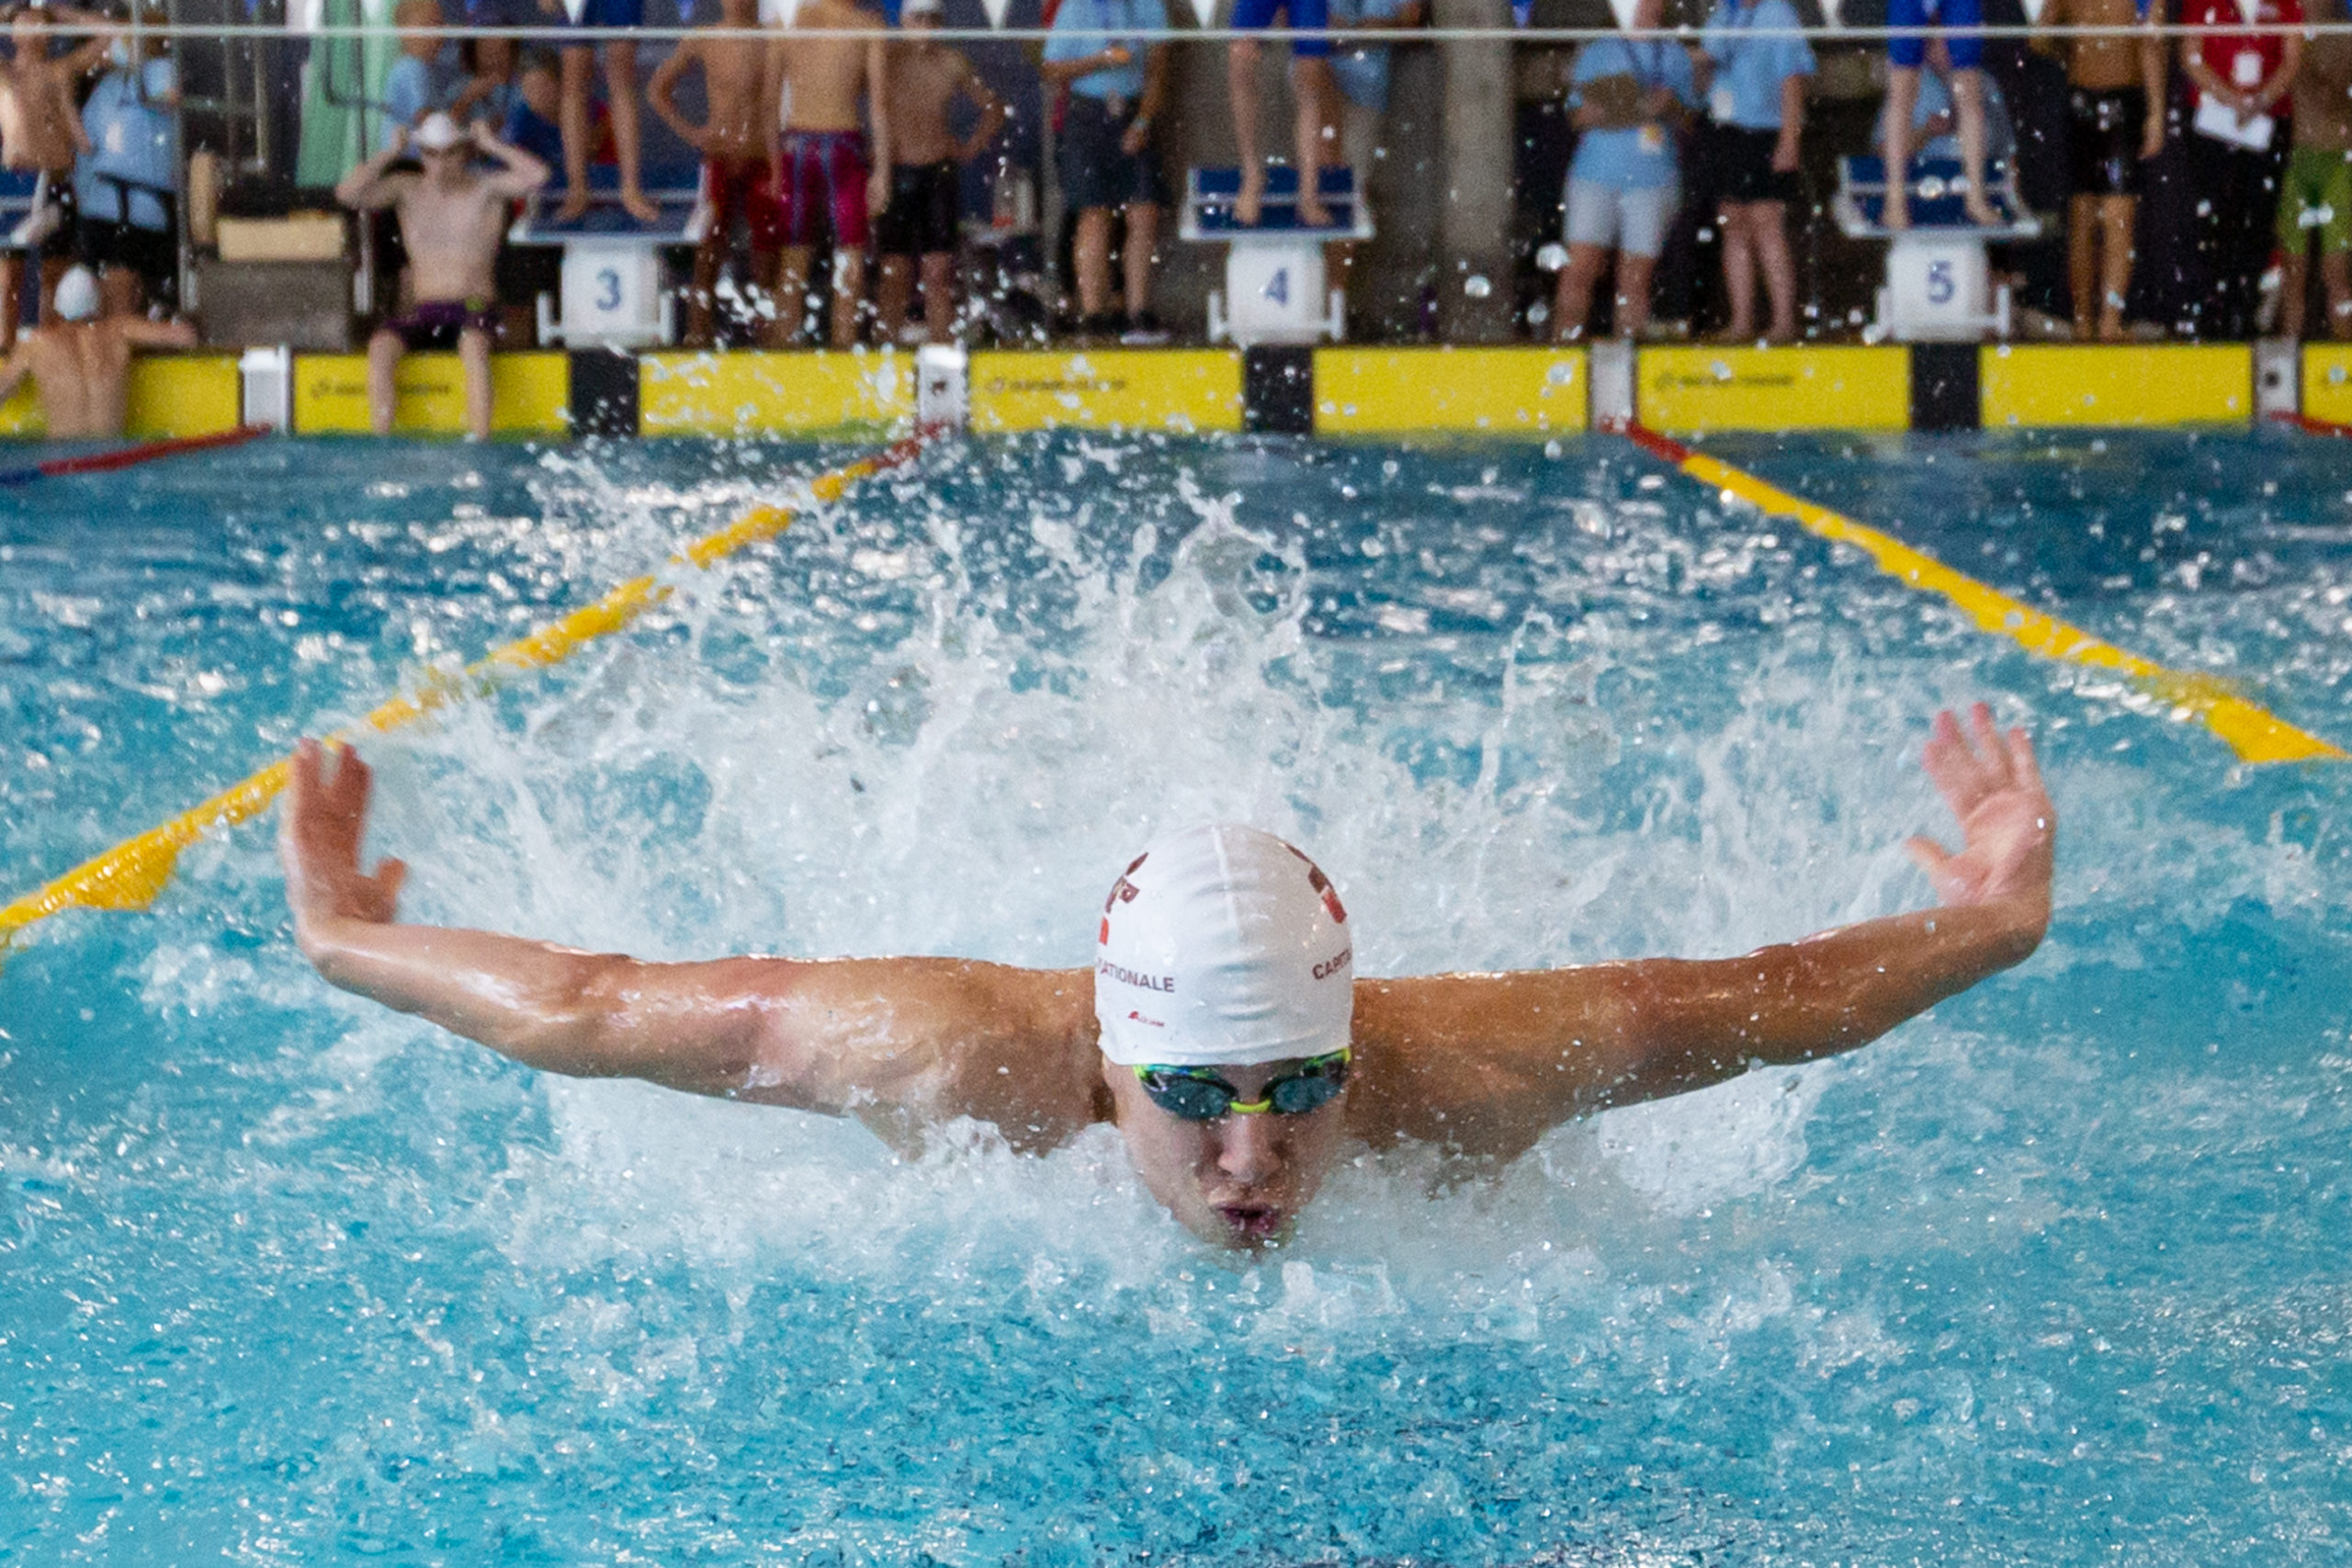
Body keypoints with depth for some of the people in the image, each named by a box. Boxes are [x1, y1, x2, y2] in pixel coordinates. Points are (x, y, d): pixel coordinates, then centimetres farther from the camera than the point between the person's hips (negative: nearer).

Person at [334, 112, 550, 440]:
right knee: (381, 346, -28)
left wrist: (491, 145, -4)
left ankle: (480, 446, -39)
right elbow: (348, 194, -3)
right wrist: (391, 153, -2)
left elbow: (537, 175, -12)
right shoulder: (407, 190, 10)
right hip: (423, 312, 2)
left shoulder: (487, 190, 4)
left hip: (476, 310, -2)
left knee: (473, 343, -37)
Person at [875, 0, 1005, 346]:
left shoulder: (952, 63, 7)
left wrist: (972, 146, 10)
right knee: (895, 271, -2)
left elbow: (994, 108, 20)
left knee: (939, 271, -3)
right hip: (894, 172, -2)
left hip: (940, 172, 2)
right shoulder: (886, 60, -1)